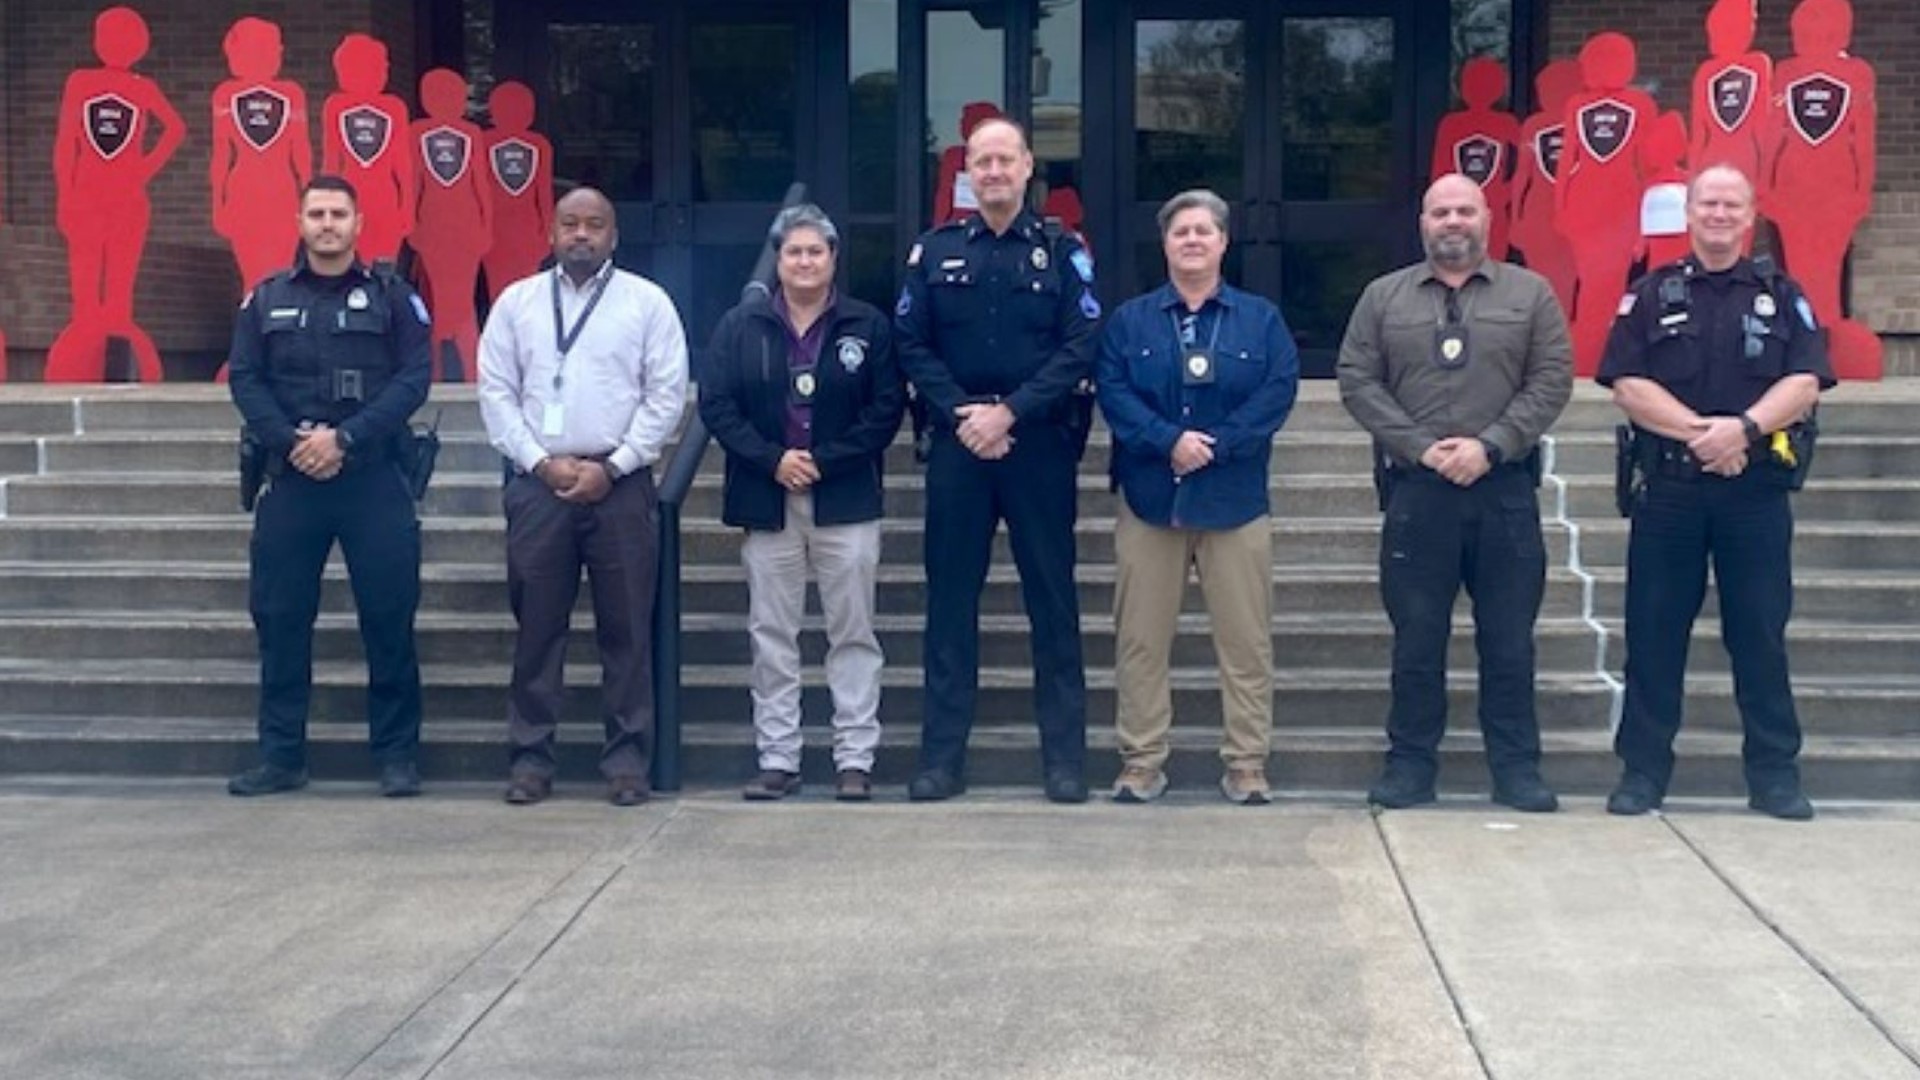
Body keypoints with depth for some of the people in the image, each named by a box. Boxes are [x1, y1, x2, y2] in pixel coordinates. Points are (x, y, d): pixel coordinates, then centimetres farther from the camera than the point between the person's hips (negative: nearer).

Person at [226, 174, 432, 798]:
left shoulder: (391, 297, 4)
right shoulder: (267, 299, 10)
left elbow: (414, 378, -5)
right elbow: (244, 379, 4)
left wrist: (345, 439, -15)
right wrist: (292, 442, -12)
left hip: (374, 478, -2)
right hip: (291, 478, 2)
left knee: (390, 618, 0)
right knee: (279, 617, 5)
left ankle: (397, 756, 9)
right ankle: (281, 756, 15)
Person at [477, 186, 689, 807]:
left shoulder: (647, 302, 4)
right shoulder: (517, 302, 9)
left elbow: (666, 395, -1)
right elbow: (497, 392, 6)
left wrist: (612, 466, -8)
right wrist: (540, 463, -6)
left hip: (620, 483, -1)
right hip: (539, 482, 1)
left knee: (626, 628, 1)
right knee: (537, 626, 4)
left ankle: (627, 759, 8)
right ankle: (529, 758, 10)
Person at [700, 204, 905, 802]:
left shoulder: (868, 326, 2)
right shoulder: (740, 326, 6)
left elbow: (887, 408, -3)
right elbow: (716, 404, 1)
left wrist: (824, 460, -11)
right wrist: (773, 459, -11)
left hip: (846, 501, -1)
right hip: (767, 502, 2)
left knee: (854, 635, 1)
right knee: (772, 636, 5)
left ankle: (855, 759, 7)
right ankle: (777, 759, 12)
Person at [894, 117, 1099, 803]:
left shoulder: (1062, 252, 3)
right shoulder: (934, 252, 8)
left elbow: (1080, 350, -5)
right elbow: (911, 345, 3)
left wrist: (1009, 412, -14)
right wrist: (963, 414, -10)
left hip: (1040, 445, -1)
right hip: (957, 445, 2)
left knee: (1053, 600, 3)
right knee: (950, 600, 4)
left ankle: (1064, 758, 10)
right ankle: (941, 756, 11)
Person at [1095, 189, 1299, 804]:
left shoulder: (1261, 320, 8)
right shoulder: (1129, 321, 9)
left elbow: (1278, 391, -5)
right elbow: (1113, 392, -4)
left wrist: (1216, 445, -15)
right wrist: (1168, 441, -18)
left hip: (1234, 500, 0)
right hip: (1150, 499, 1)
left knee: (1246, 641, 1)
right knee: (1140, 641, 3)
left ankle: (1247, 765, 9)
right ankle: (1141, 762, 11)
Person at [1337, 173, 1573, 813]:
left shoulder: (1530, 294, 8)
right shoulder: (1383, 297, 9)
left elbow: (1552, 380, 0)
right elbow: (1357, 382, 2)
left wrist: (1489, 446, -12)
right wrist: (1422, 448, -9)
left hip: (1505, 488, 0)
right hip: (1414, 489, 0)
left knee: (1510, 639, 5)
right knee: (1416, 636, 5)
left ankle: (1516, 767, 13)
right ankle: (1411, 761, 14)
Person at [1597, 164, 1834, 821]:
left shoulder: (1783, 297, 10)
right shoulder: (1651, 295, 8)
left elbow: (1805, 383, -2)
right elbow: (1627, 385, -4)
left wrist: (1745, 427, -19)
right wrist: (1699, 431, -16)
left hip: (1757, 492, 0)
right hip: (1668, 490, 0)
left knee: (1761, 634, 4)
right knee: (1655, 632, 3)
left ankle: (1775, 774, 11)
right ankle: (1643, 769, 11)